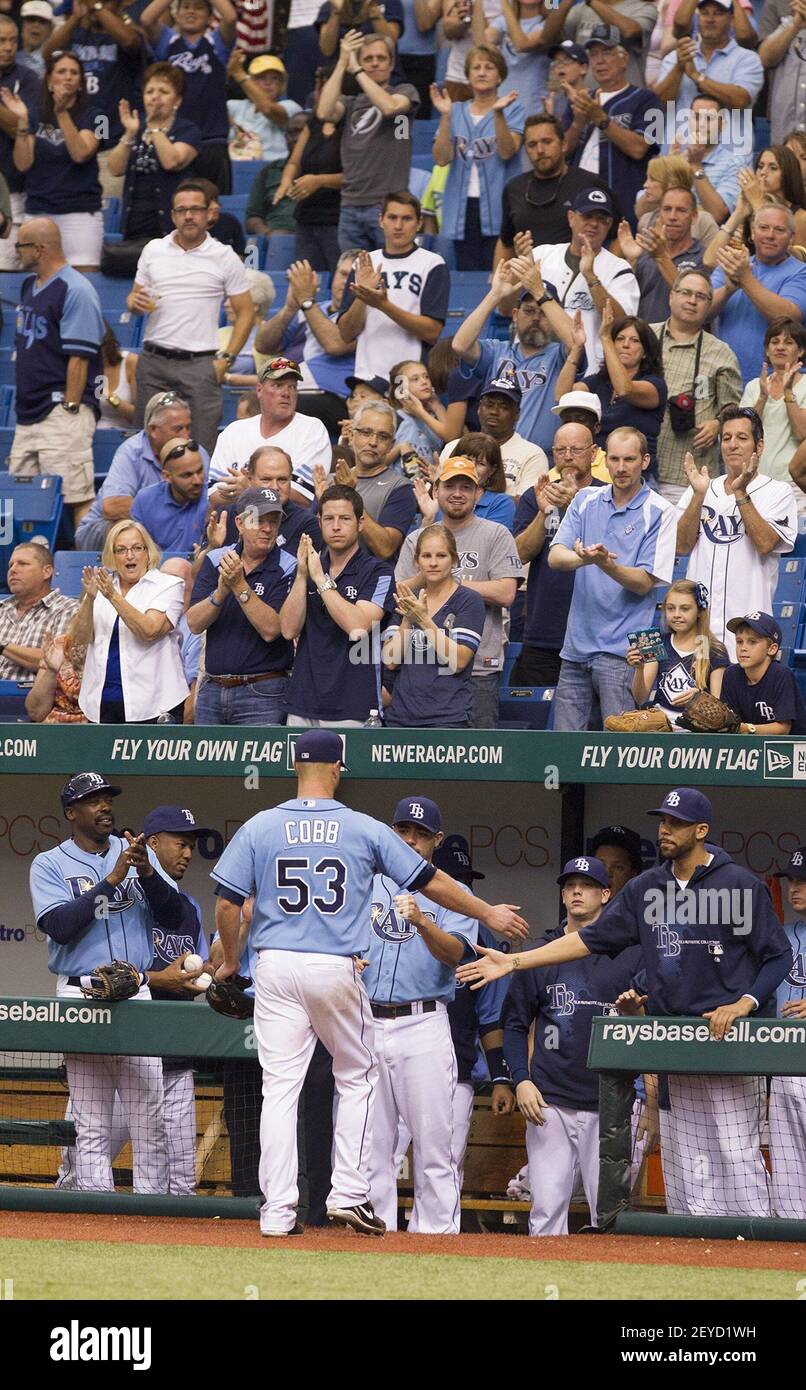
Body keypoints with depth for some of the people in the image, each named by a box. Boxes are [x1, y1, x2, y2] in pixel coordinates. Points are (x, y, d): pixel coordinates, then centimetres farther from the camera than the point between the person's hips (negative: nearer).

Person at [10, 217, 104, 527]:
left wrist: (70, 408, -19)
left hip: (62, 411, -9)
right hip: (29, 413, 9)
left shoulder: (75, 291, -12)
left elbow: (79, 357, -16)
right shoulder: (29, 285, 16)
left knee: (76, 498, -12)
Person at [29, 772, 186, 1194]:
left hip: (137, 997, 2)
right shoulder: (50, 866, 6)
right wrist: (111, 881, -15)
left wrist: (146, 872, -11)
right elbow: (59, 926, -10)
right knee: (91, 1124, -2)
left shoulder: (137, 854, 14)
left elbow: (172, 918, 5)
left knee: (150, 1119, -4)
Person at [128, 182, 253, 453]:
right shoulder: (153, 250, 10)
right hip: (154, 359, 3)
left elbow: (245, 313, 3)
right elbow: (135, 297, 18)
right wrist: (135, 302, -7)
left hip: (200, 364, -3)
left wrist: (225, 359, -6)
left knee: (201, 448, -8)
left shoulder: (224, 257, 1)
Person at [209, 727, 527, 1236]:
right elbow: (431, 883, 6)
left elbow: (227, 903, 0)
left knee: (280, 1086, 2)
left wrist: (231, 960, 18)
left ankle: (279, 1210, -2)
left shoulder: (260, 827, 1)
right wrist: (489, 913, 19)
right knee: (358, 1078, 15)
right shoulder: (366, 830, 0)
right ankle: (350, 1194, 6)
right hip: (337, 973, -1)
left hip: (276, 967, 1)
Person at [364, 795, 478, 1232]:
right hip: (365, 1026, 3)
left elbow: (453, 951, -10)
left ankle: (435, 1231, -4)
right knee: (370, 1141, 3)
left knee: (433, 1140, -6)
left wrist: (421, 922, -29)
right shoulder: (366, 886, 16)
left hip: (424, 1027, -3)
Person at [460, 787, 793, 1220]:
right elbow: (591, 939, 12)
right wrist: (514, 961, 6)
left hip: (728, 1037, -6)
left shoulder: (741, 885, -4)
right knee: (681, 1161, 6)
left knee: (736, 1154, -10)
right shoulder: (646, 889, 12)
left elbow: (778, 956, -1)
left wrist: (745, 1003, -16)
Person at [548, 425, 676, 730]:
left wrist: (606, 564, -28)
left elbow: (644, 583, -9)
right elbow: (555, 556, -1)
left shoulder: (659, 512, -4)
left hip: (621, 648, -5)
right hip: (577, 644, 5)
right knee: (565, 739, 5)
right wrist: (582, 558, -25)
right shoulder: (586, 501, 10)